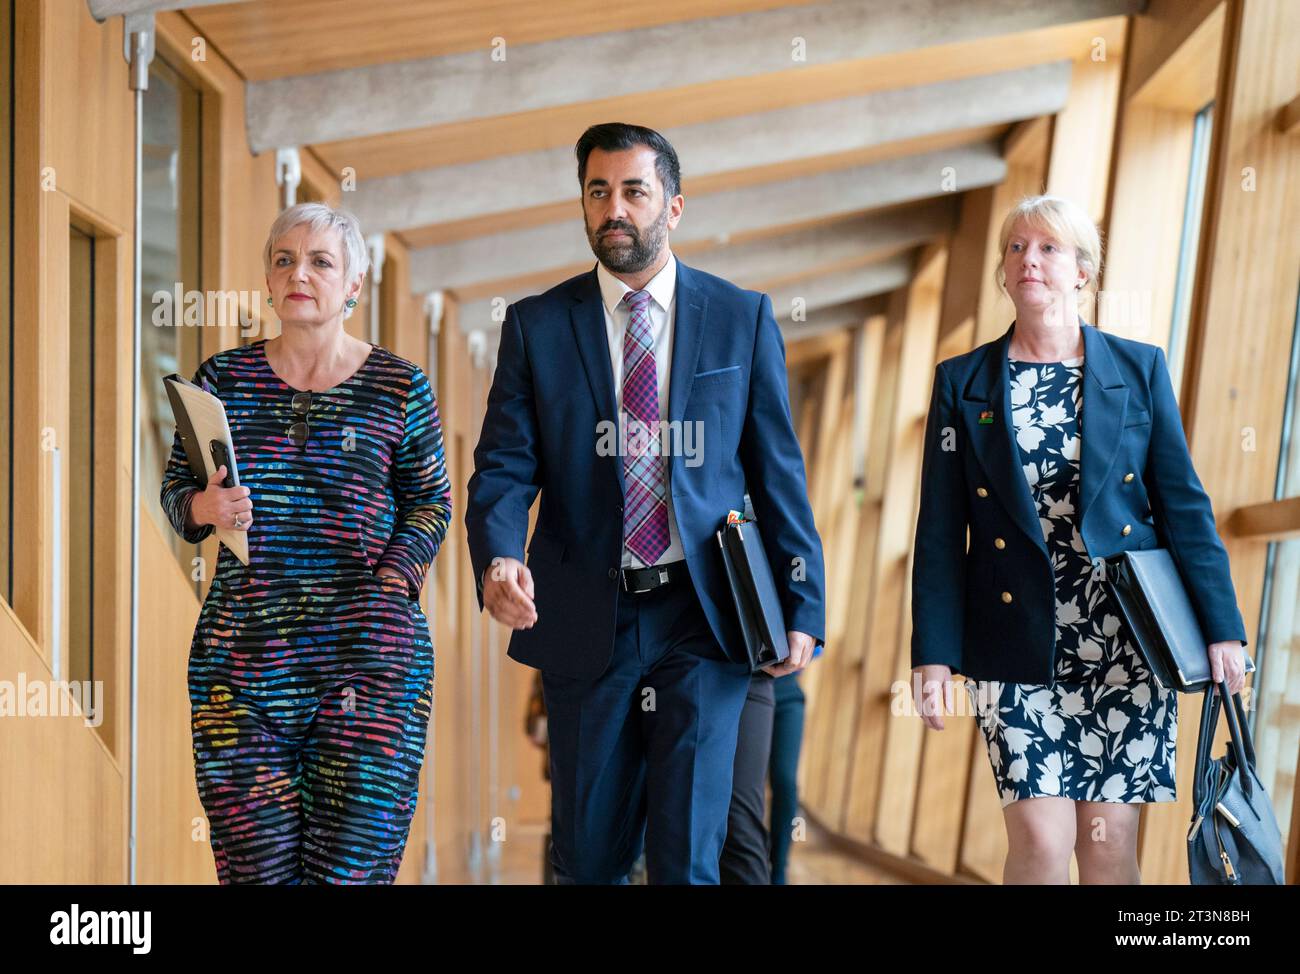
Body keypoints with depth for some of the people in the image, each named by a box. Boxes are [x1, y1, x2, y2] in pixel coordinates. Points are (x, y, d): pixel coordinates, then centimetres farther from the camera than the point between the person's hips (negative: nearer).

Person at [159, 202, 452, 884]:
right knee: (255, 864, 5)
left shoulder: (399, 388, 3)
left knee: (351, 865, 1)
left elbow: (430, 502, 7)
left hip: (371, 656, -2)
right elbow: (174, 488, 14)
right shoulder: (222, 380, 8)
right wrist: (205, 507, -9)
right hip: (240, 657, 2)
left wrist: (390, 587, -6)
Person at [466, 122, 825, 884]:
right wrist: (498, 559, -23)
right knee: (588, 855, 15)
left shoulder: (743, 318, 4)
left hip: (702, 619, -1)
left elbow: (779, 472, 4)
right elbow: (505, 467, -3)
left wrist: (802, 607, -1)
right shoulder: (536, 325, 4)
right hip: (584, 621, 1)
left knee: (687, 855, 1)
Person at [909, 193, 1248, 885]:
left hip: (1125, 642, 1)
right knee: (1042, 839, -5)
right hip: (1018, 647, 0)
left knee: (1109, 839, 5)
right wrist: (933, 653, -5)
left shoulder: (1140, 368, 5)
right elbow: (939, 531, 1)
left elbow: (1184, 504, 4)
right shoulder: (962, 382, 3)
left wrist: (1221, 627, -3)